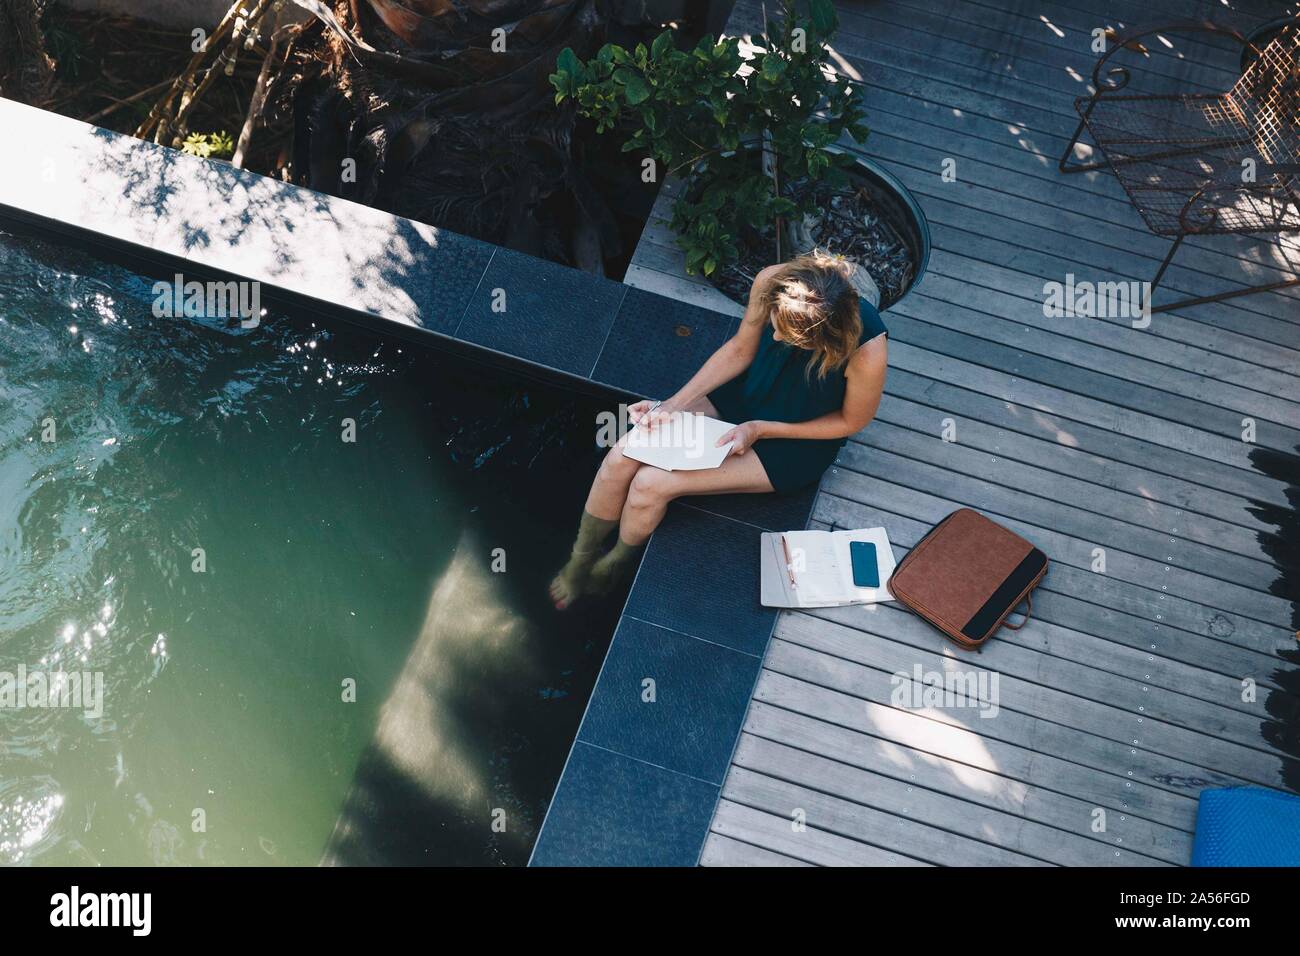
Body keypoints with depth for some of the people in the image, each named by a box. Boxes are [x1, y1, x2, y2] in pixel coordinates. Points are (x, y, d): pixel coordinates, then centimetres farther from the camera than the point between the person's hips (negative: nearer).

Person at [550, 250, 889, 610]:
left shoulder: (866, 352, -35)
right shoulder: (772, 282, -24)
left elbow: (852, 421, -13)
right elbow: (740, 350, -5)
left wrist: (760, 430, -17)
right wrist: (673, 404, -11)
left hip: (798, 442, -4)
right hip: (744, 392, 4)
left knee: (651, 484, -16)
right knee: (621, 459, -11)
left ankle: (617, 563, 18)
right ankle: (580, 561, 16)